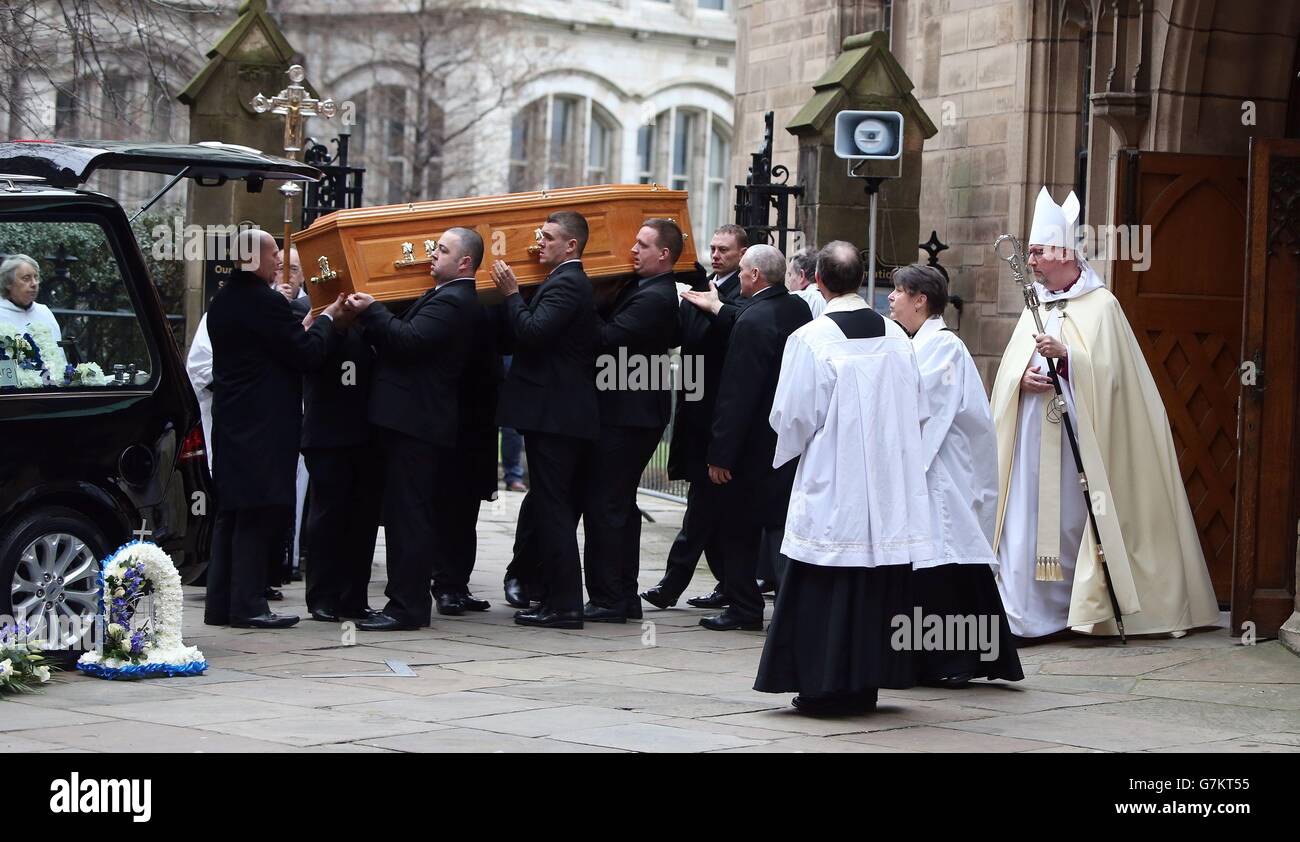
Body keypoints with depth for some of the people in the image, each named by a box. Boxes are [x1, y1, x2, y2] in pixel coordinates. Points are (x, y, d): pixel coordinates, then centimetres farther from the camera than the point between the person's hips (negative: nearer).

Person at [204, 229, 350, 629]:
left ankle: (220, 603, 14)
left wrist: (309, 325, 16)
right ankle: (248, 605, -5)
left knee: (230, 513, 12)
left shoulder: (222, 301, 13)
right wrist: (327, 319, 1)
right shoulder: (265, 301, -16)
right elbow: (306, 353, -15)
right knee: (260, 514, -5)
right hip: (264, 426, -9)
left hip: (231, 422, 9)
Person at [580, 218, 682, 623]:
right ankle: (624, 597, 21)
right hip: (627, 412, 10)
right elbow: (613, 328, 15)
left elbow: (609, 337, -22)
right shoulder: (644, 289, 13)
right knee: (620, 505, 15)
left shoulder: (654, 298, -18)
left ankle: (607, 598, -3)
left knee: (605, 505, -6)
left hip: (625, 416, -10)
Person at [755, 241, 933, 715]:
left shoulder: (810, 339, -13)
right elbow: (916, 410, 10)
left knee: (826, 590, 2)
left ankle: (825, 687, 3)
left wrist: (791, 449, 12)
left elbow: (790, 417, -9)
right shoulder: (896, 338, 3)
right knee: (880, 586, 11)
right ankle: (865, 683, 16)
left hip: (830, 487, -5)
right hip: (890, 492, 5)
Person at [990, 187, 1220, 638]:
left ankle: (1086, 607, 3)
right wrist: (1022, 378, -9)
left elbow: (1108, 369, -10)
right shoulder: (1035, 306, 15)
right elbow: (1009, 367, 13)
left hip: (1079, 437, -5)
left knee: (1076, 513, -4)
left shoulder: (1101, 305, -3)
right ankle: (1029, 607, 0)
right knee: (1030, 514, 0)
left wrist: (1066, 354, -24)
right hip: (1034, 438, 5)